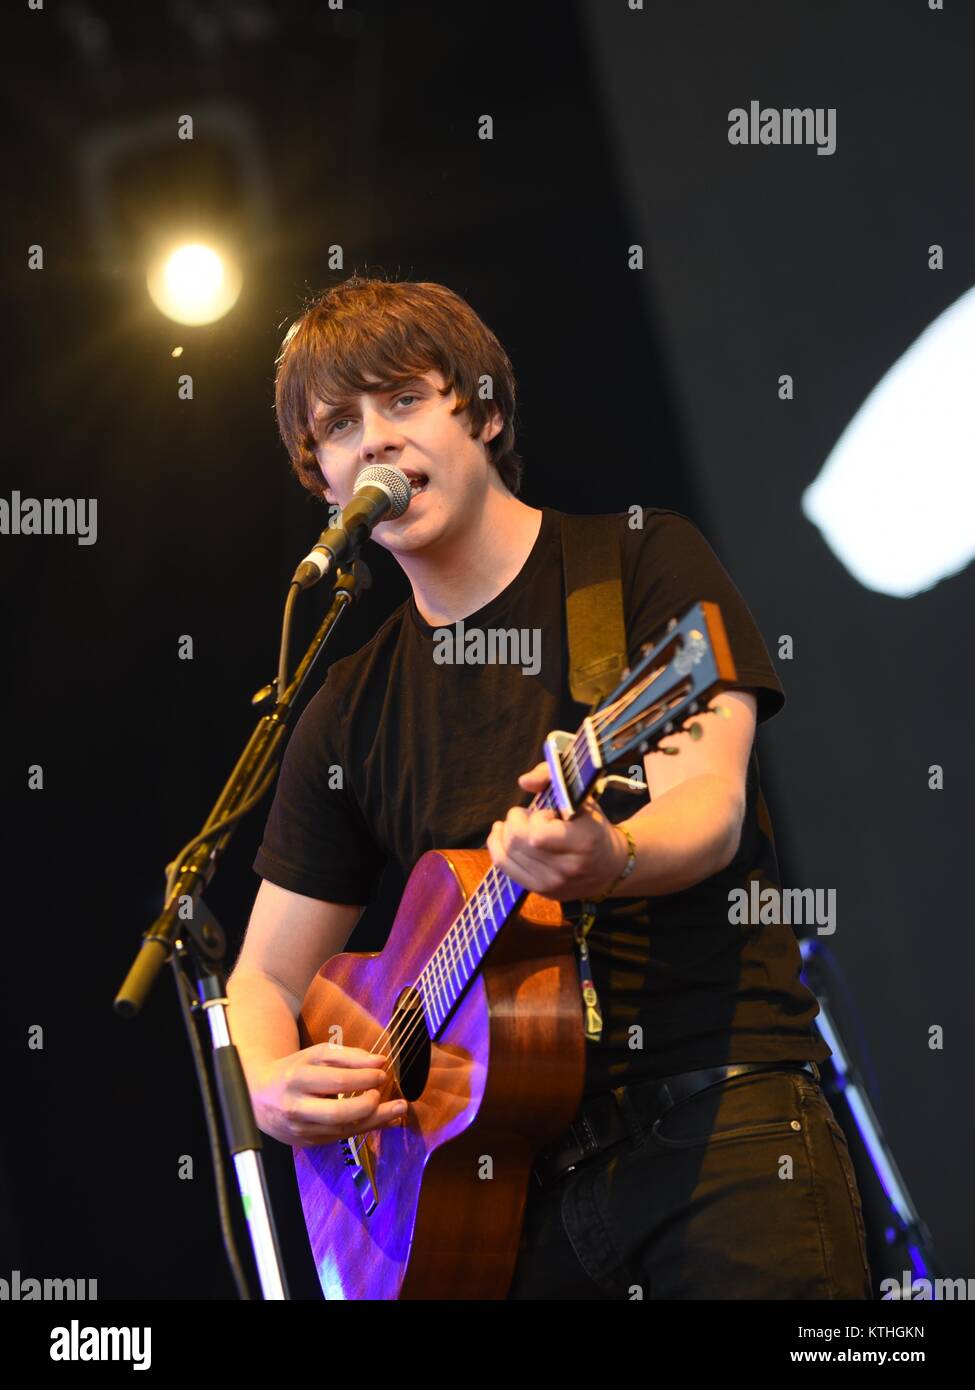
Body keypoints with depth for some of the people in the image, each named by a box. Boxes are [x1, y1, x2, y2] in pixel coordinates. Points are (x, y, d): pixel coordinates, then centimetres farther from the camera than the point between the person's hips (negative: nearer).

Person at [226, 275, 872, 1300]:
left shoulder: (643, 560, 4)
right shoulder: (353, 709, 15)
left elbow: (711, 807, -10)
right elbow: (267, 977, 17)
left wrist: (608, 861, -33)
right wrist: (269, 1087, -6)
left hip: (715, 1110, -4)